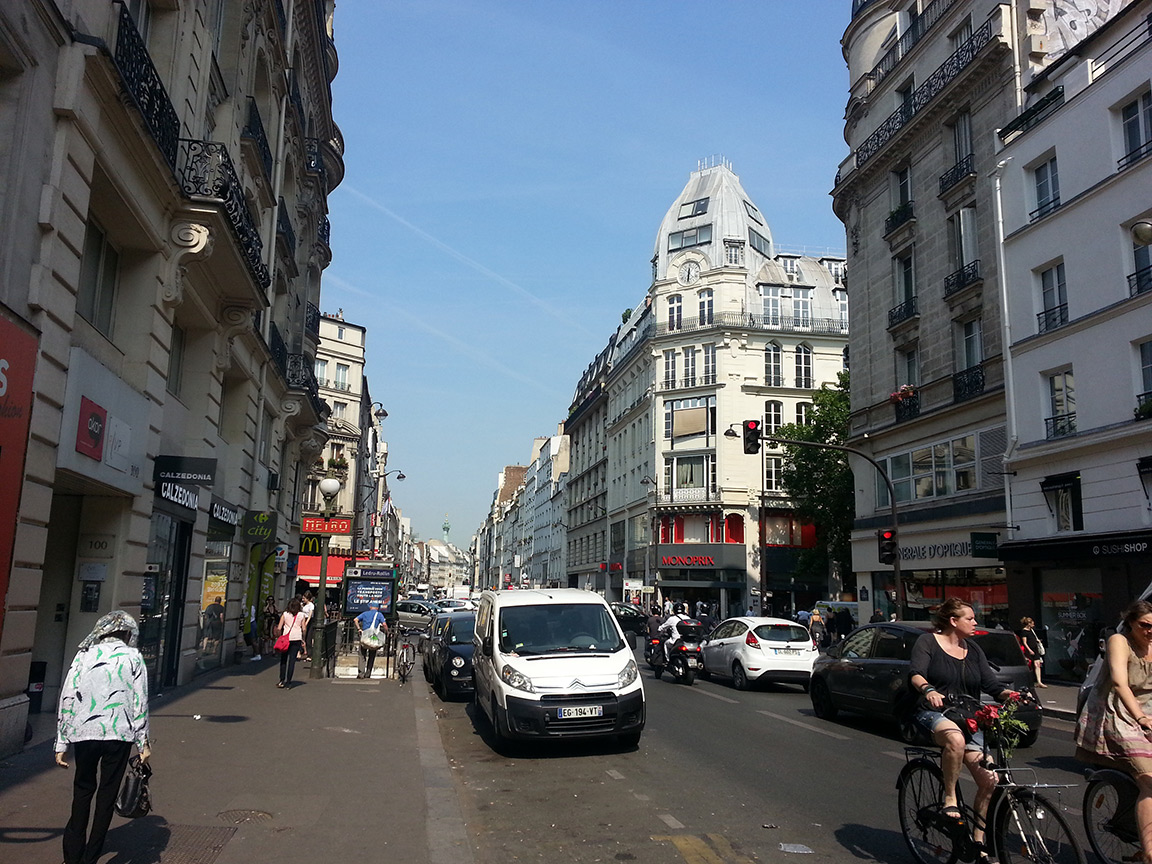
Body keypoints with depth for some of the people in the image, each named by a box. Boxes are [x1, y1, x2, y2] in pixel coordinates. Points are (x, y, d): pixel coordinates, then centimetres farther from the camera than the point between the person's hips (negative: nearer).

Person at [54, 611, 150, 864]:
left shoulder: (84, 655, 8)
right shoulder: (132, 657, 3)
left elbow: (67, 698, 5)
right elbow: (139, 702, 0)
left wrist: (61, 743, 9)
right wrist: (143, 742, 4)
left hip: (83, 733, 2)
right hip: (118, 734, -2)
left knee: (82, 790, 19)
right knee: (107, 795, 9)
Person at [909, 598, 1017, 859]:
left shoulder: (973, 650, 15)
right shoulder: (928, 642, -2)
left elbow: (991, 685, 7)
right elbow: (915, 673, -17)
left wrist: (1011, 695, -15)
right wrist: (928, 689, -38)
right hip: (934, 713, -5)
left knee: (988, 780, -9)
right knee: (955, 738, -40)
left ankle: (977, 843, 8)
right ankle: (950, 798, -20)